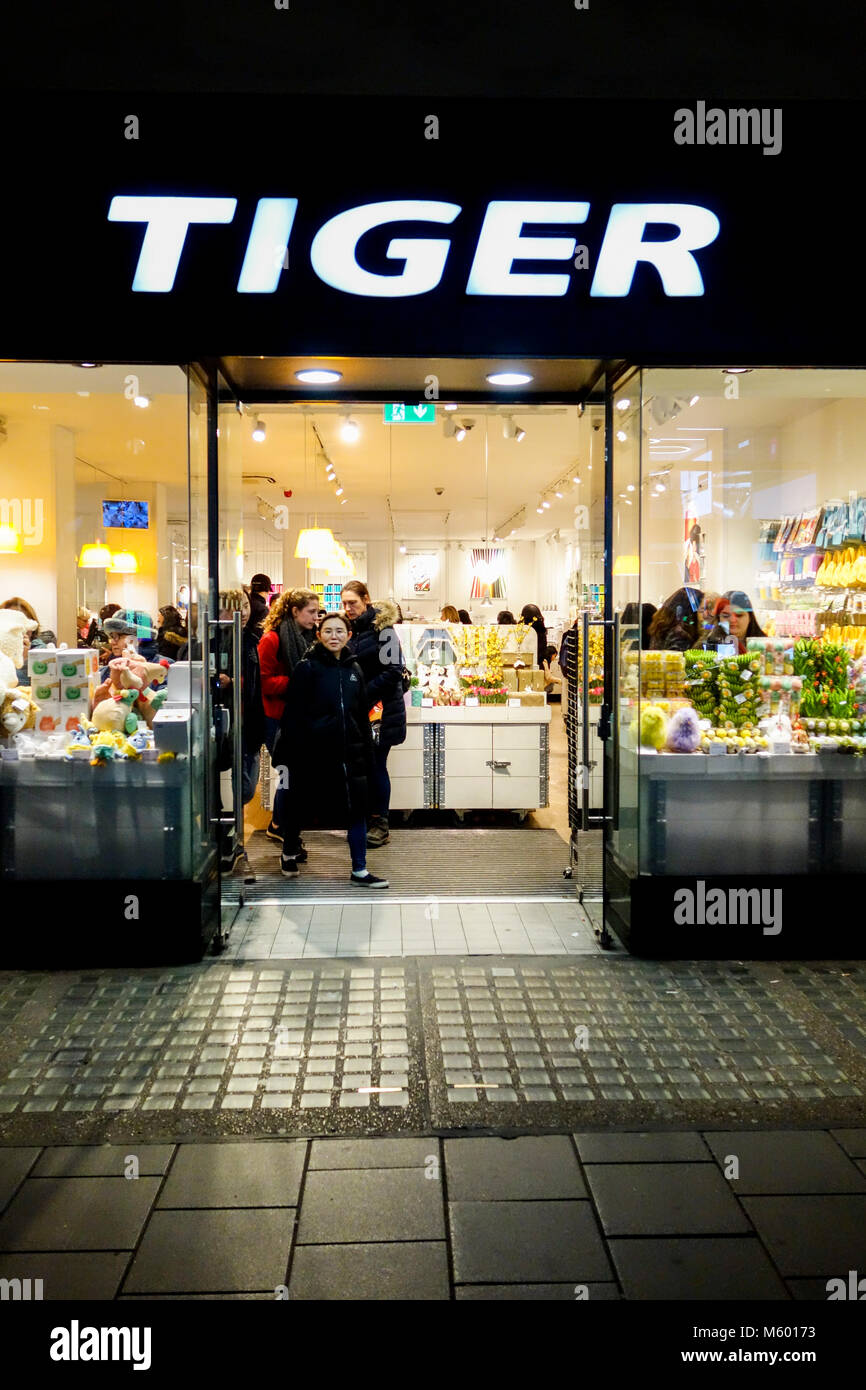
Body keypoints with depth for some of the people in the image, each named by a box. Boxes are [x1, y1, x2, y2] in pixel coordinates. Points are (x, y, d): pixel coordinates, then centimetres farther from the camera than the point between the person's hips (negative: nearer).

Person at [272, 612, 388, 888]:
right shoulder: (307, 668, -5)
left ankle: (360, 870, 9)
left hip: (349, 751, 4)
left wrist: (367, 752, 13)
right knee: (300, 806, 10)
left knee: (357, 808, 1)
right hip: (313, 750, -4)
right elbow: (293, 715, -8)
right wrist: (288, 755, -13)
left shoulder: (354, 669, 11)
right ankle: (289, 854, 35)